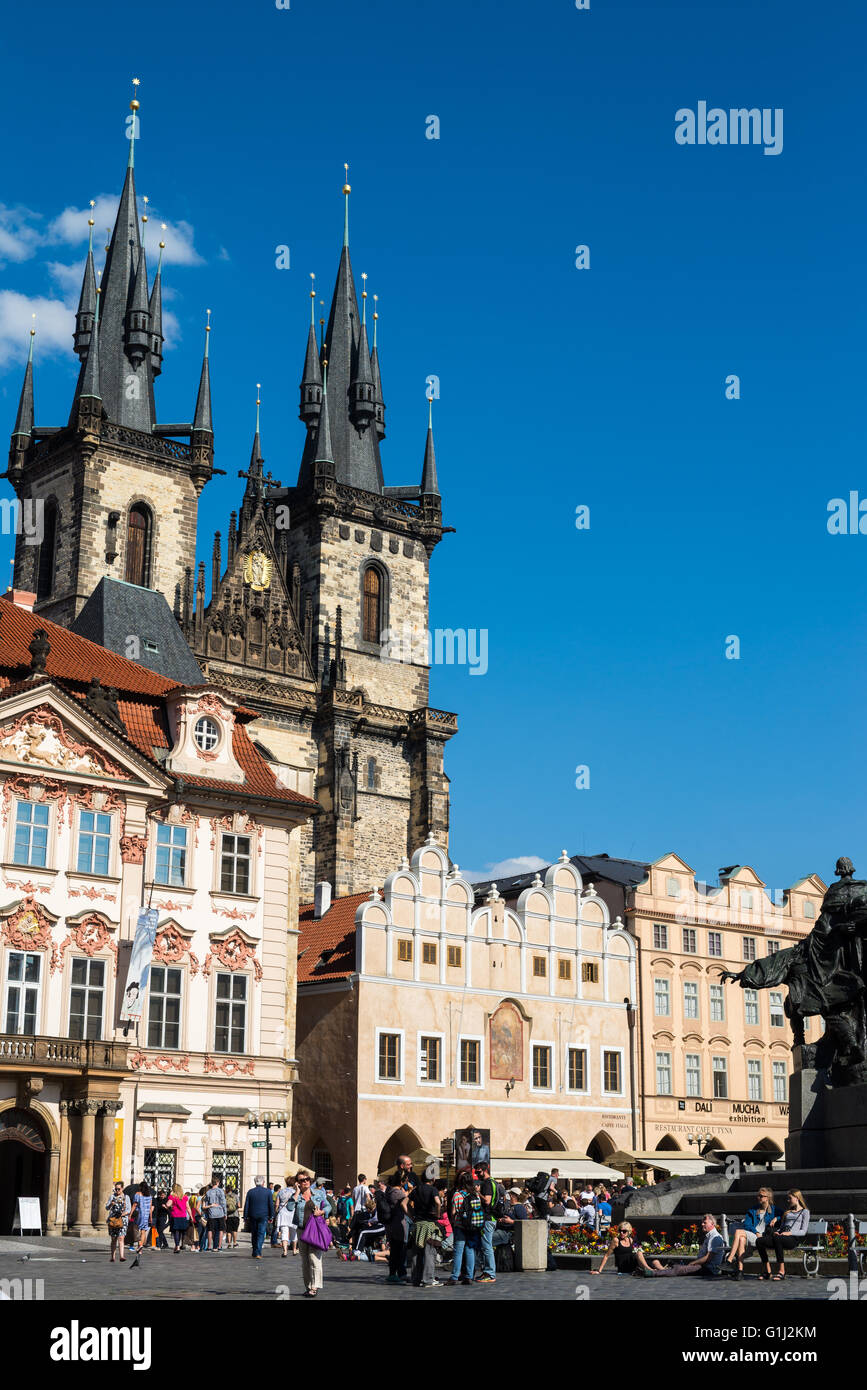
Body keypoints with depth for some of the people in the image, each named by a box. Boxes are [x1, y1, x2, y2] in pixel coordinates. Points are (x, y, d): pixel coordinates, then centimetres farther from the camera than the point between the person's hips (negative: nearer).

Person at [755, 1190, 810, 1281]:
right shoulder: (787, 1212, 33)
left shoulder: (805, 1212, 13)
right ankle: (768, 1272, -18)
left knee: (777, 1238, -40)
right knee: (759, 1241, -21)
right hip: (781, 1235, 6)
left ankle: (781, 1271, -37)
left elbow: (803, 1231, 1)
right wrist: (775, 1232, 3)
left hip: (793, 1238, -6)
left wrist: (789, 1233, -14)